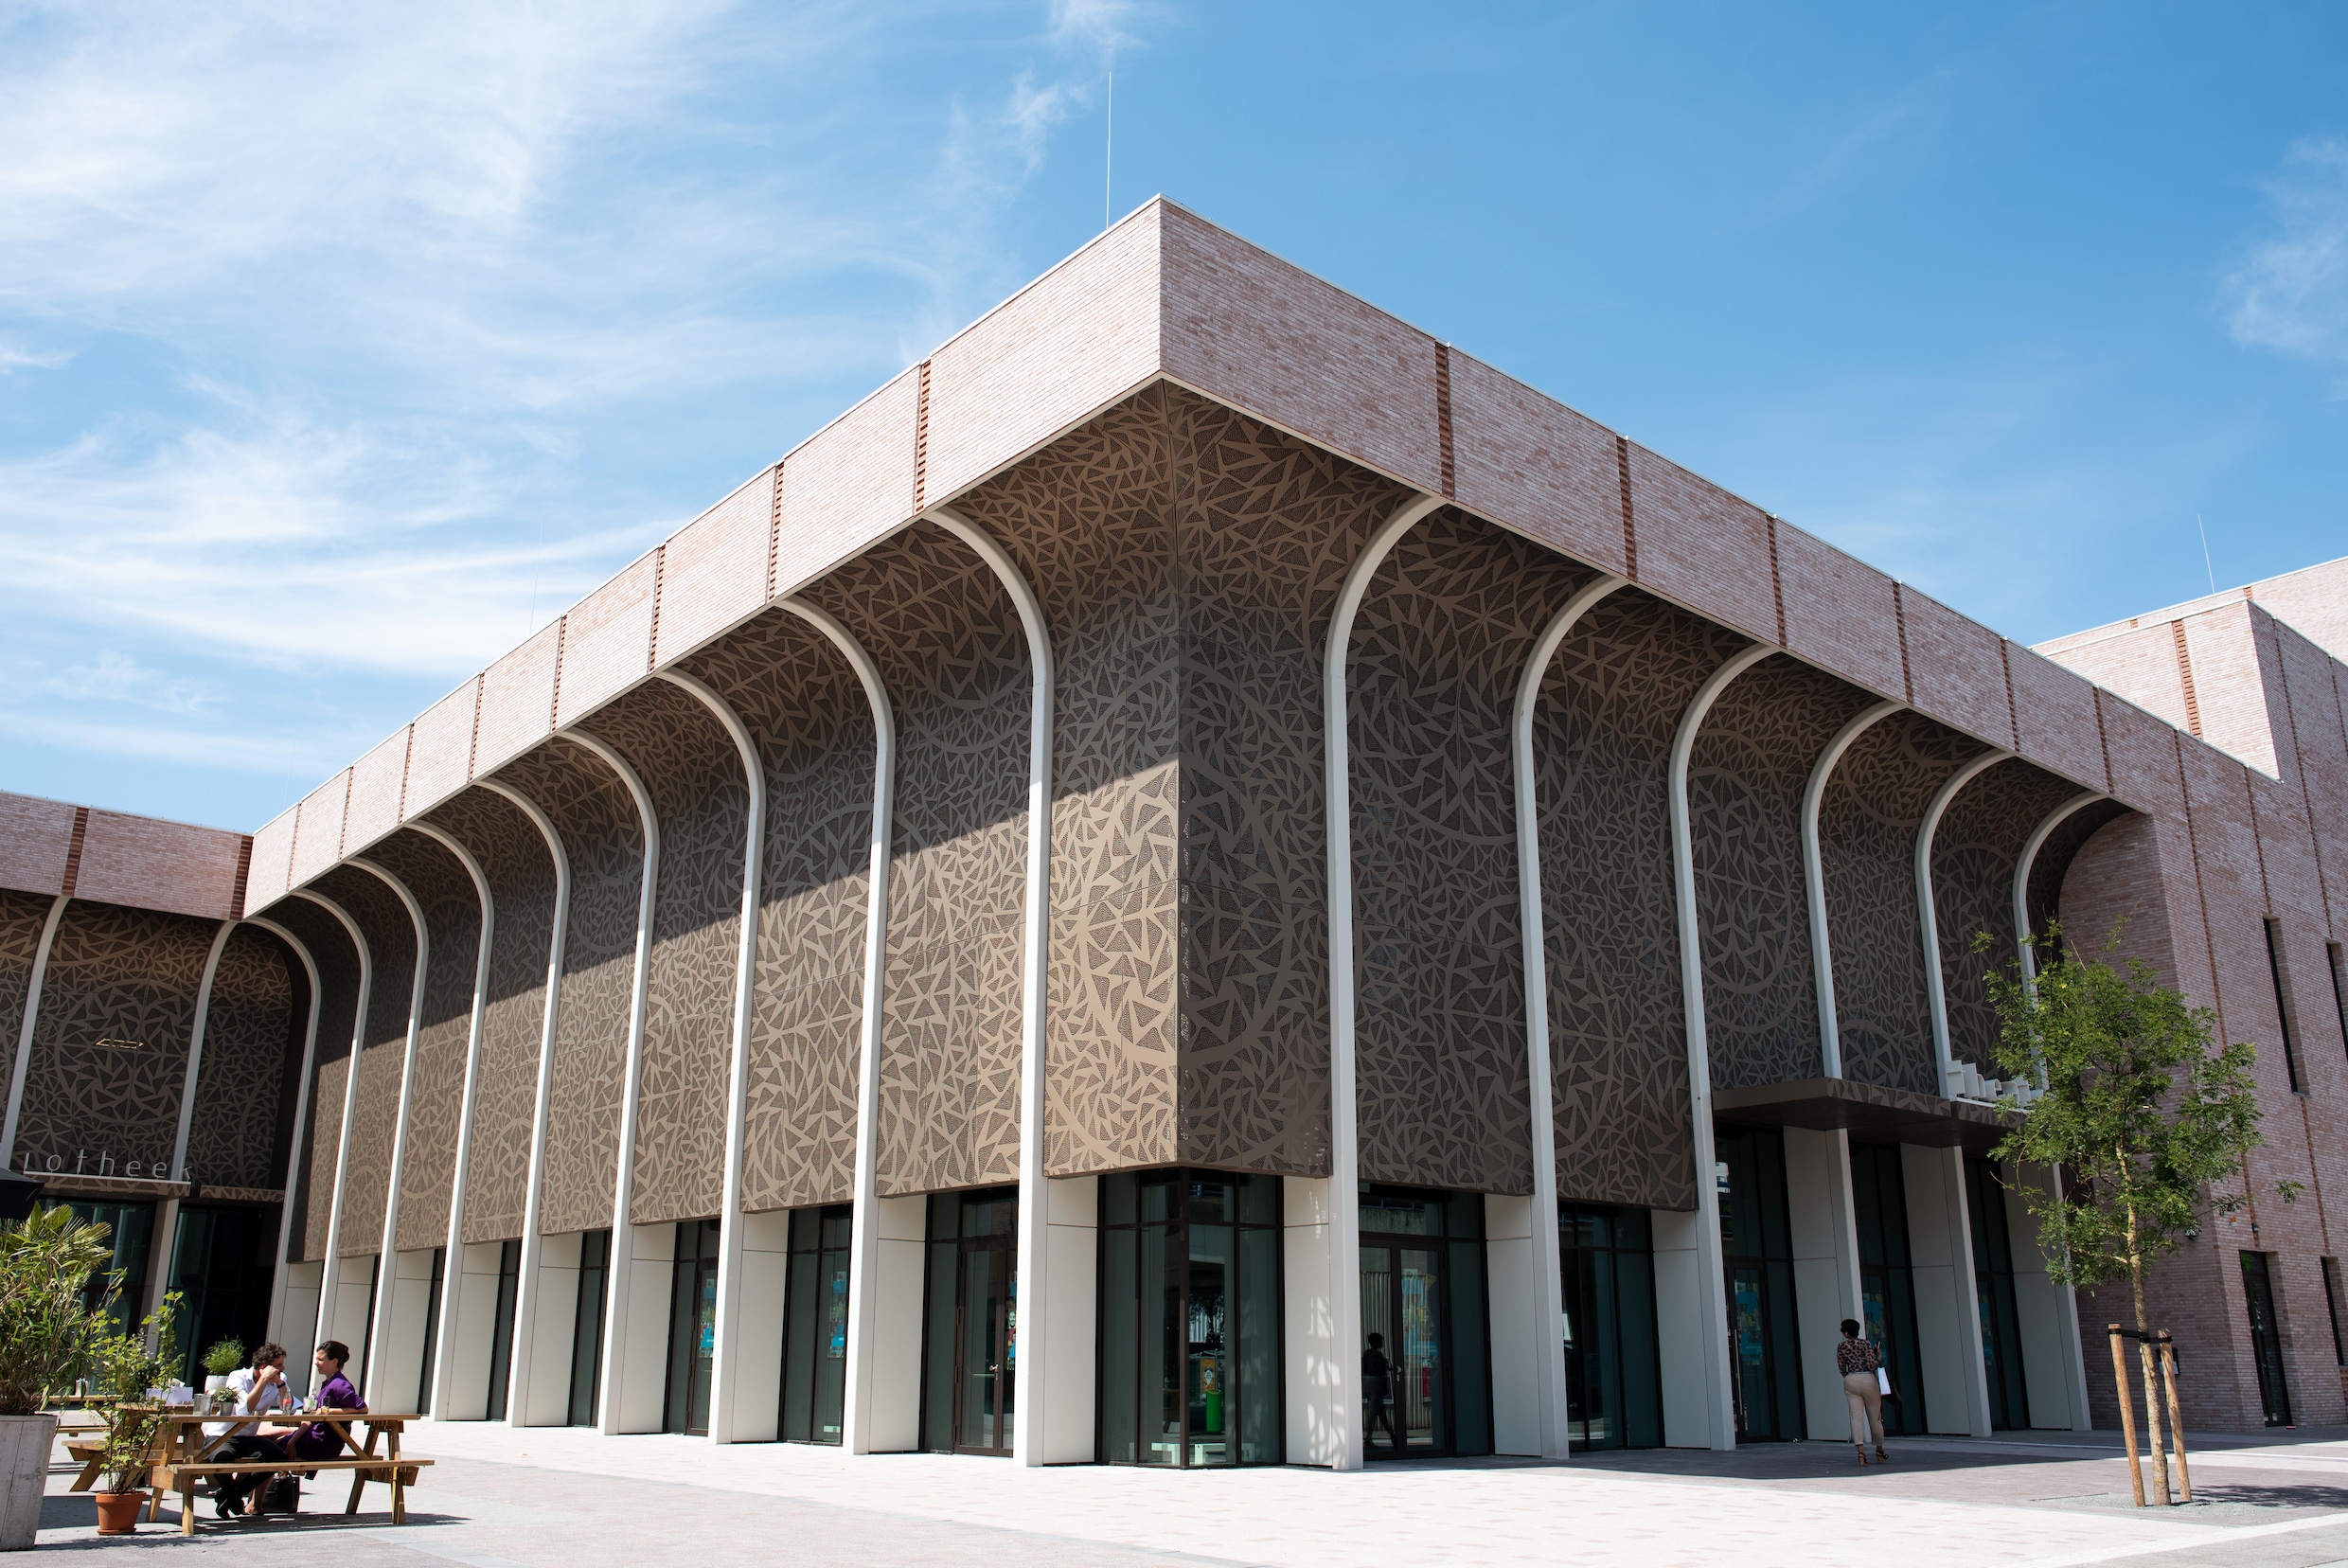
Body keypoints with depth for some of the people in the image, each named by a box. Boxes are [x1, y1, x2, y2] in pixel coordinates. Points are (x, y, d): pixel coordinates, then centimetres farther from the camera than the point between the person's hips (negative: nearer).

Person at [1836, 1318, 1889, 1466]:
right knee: (1875, 1417, 12)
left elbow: (1841, 1369, 7)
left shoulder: (1841, 1347, 3)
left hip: (1850, 1381, 2)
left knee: (1856, 1416, -3)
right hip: (1867, 1380, -2)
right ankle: (1879, 1451, 26)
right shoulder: (1866, 1344, -5)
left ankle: (1860, 1451, -19)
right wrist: (1879, 1357, 7)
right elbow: (1871, 1365, -12)